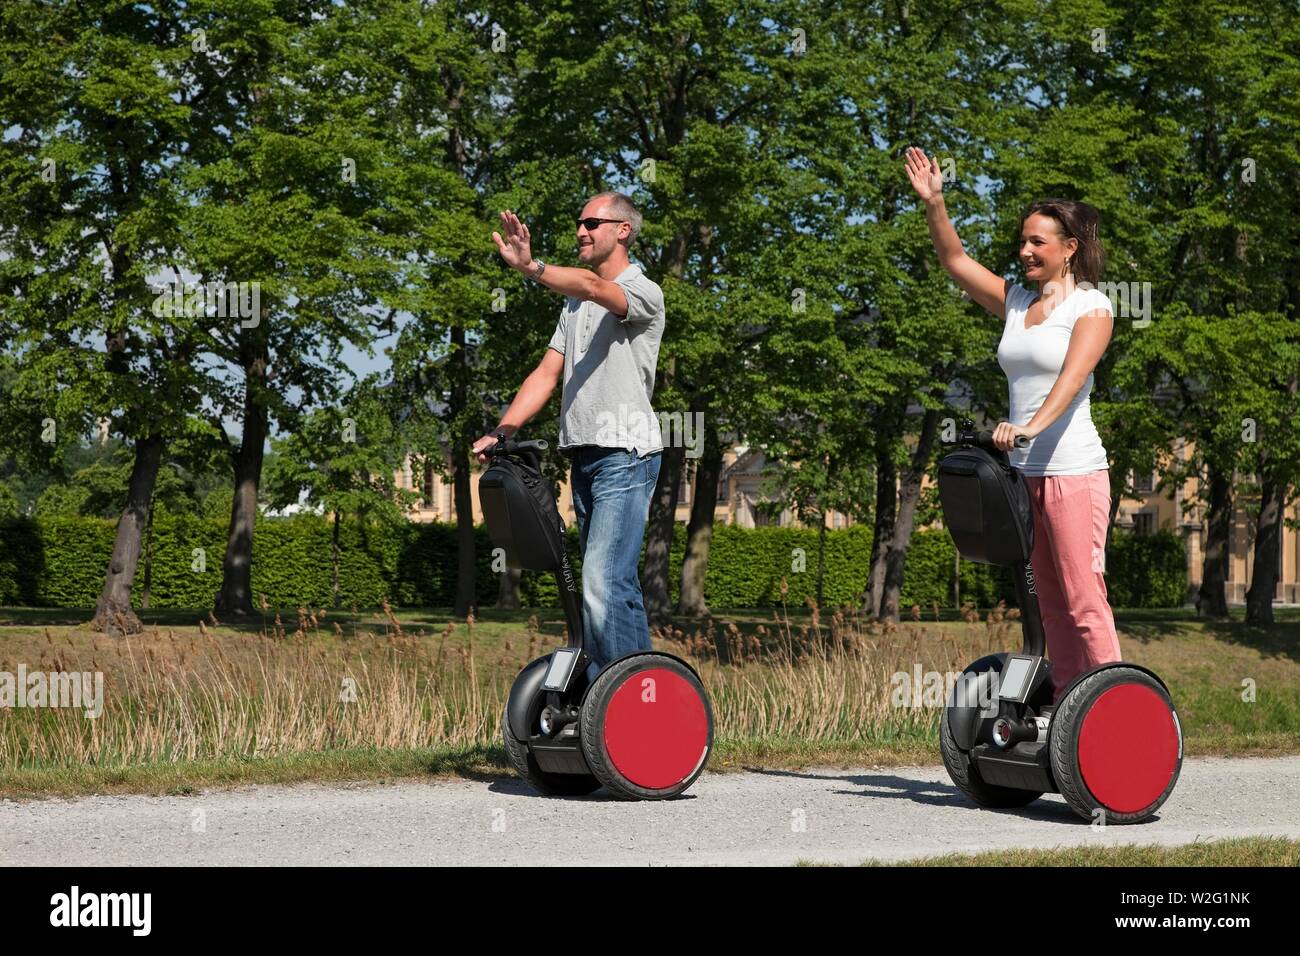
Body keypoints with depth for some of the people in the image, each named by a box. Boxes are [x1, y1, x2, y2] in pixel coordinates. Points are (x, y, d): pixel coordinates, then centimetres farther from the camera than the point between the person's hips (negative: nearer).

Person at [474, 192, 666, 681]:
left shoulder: (643, 293, -5)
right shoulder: (575, 304, 21)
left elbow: (592, 286, -28)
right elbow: (547, 373, 16)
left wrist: (532, 267, -45)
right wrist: (501, 432, 2)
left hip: (626, 456, -9)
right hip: (584, 457, 9)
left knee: (604, 583, -19)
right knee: (611, 583, 11)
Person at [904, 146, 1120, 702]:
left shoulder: (1092, 307, -4)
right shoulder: (1015, 302, 14)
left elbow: (1073, 375, -19)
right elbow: (954, 261, 13)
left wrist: (1032, 426, -35)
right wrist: (933, 203, -2)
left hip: (1073, 471, -7)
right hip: (1023, 472, 7)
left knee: (1084, 600, -10)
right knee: (1050, 601, 8)